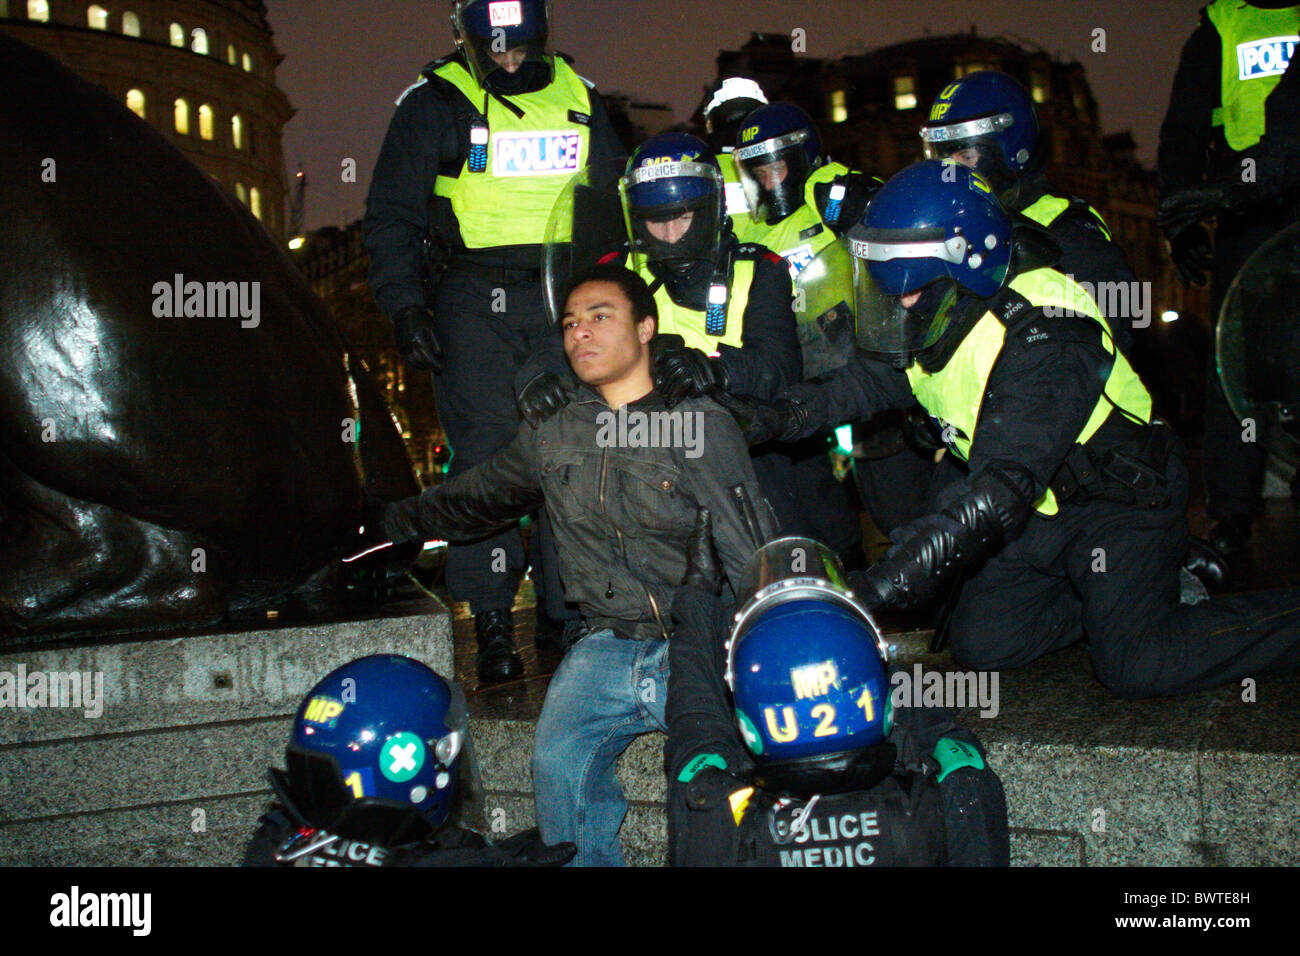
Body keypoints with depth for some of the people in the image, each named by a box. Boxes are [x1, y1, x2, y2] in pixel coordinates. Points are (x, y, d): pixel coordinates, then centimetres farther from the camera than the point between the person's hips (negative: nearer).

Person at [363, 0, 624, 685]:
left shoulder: (579, 99, 12)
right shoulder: (434, 105, 2)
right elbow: (391, 216, 2)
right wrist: (404, 307, -9)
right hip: (475, 300, -3)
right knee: (485, 449, -10)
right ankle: (491, 621, -3)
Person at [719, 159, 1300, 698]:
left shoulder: (1041, 343, -35)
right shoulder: (939, 319, -9)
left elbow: (999, 496, -42)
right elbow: (869, 380, 8)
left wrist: (878, 589, -46)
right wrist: (781, 418, -11)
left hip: (1121, 498, -8)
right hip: (1044, 505, 8)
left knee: (1135, 664, -18)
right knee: (982, 645, 2)